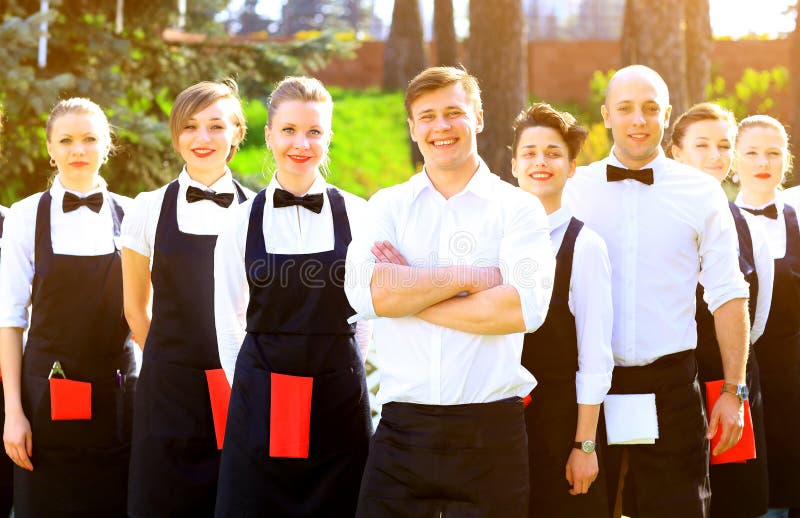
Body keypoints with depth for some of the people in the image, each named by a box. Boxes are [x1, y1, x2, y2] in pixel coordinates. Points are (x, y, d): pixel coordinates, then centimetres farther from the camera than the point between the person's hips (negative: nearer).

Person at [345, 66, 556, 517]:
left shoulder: (518, 207, 3)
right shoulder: (389, 206, 9)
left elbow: (525, 307, -13)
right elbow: (365, 292, -8)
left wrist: (407, 292, -8)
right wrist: (469, 277, -11)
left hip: (491, 430, -1)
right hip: (402, 428, 2)